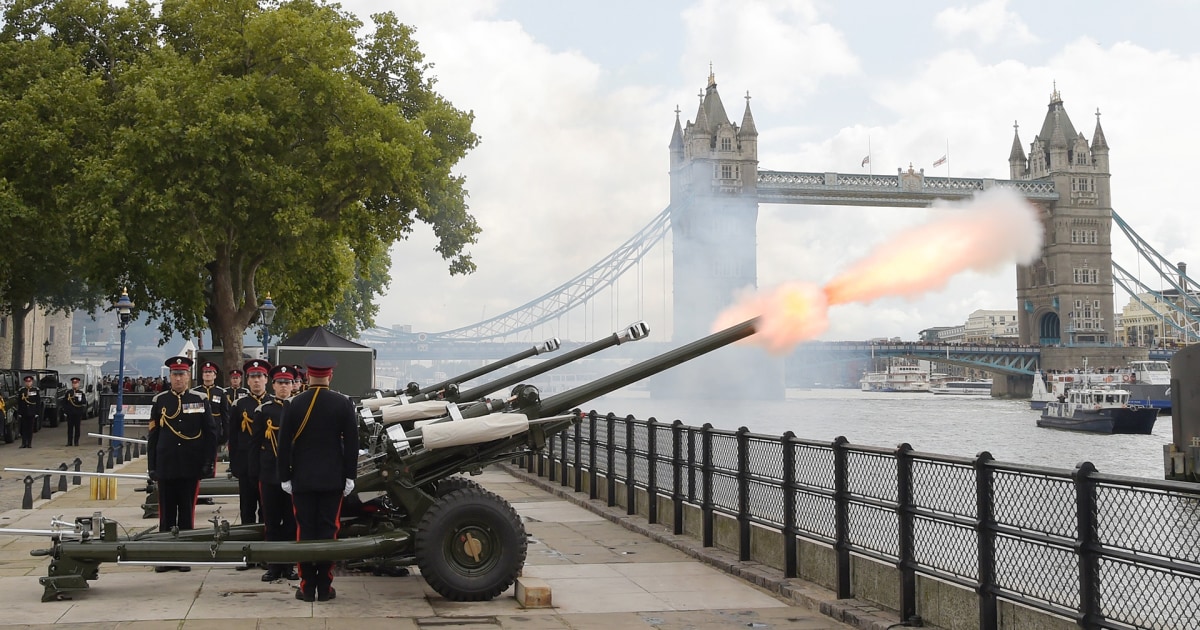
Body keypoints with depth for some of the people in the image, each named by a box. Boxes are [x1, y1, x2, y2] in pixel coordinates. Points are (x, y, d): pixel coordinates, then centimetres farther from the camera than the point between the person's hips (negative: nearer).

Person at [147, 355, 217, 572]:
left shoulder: (200, 400, 2)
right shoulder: (159, 401, 5)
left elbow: (210, 434, 2)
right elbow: (152, 436, 7)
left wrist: (208, 463, -3)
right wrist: (151, 466, 3)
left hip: (191, 467, -1)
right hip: (166, 467, 1)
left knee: (187, 512, 5)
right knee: (166, 513, 6)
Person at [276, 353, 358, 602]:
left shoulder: (294, 404, -5)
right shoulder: (343, 403, -5)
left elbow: (285, 444, -3)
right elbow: (352, 442, -4)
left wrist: (285, 477, 5)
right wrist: (350, 476, 2)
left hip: (302, 479, 0)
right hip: (332, 479, 0)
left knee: (305, 531, 5)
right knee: (328, 530, 4)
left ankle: (307, 586, 7)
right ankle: (324, 587, 6)